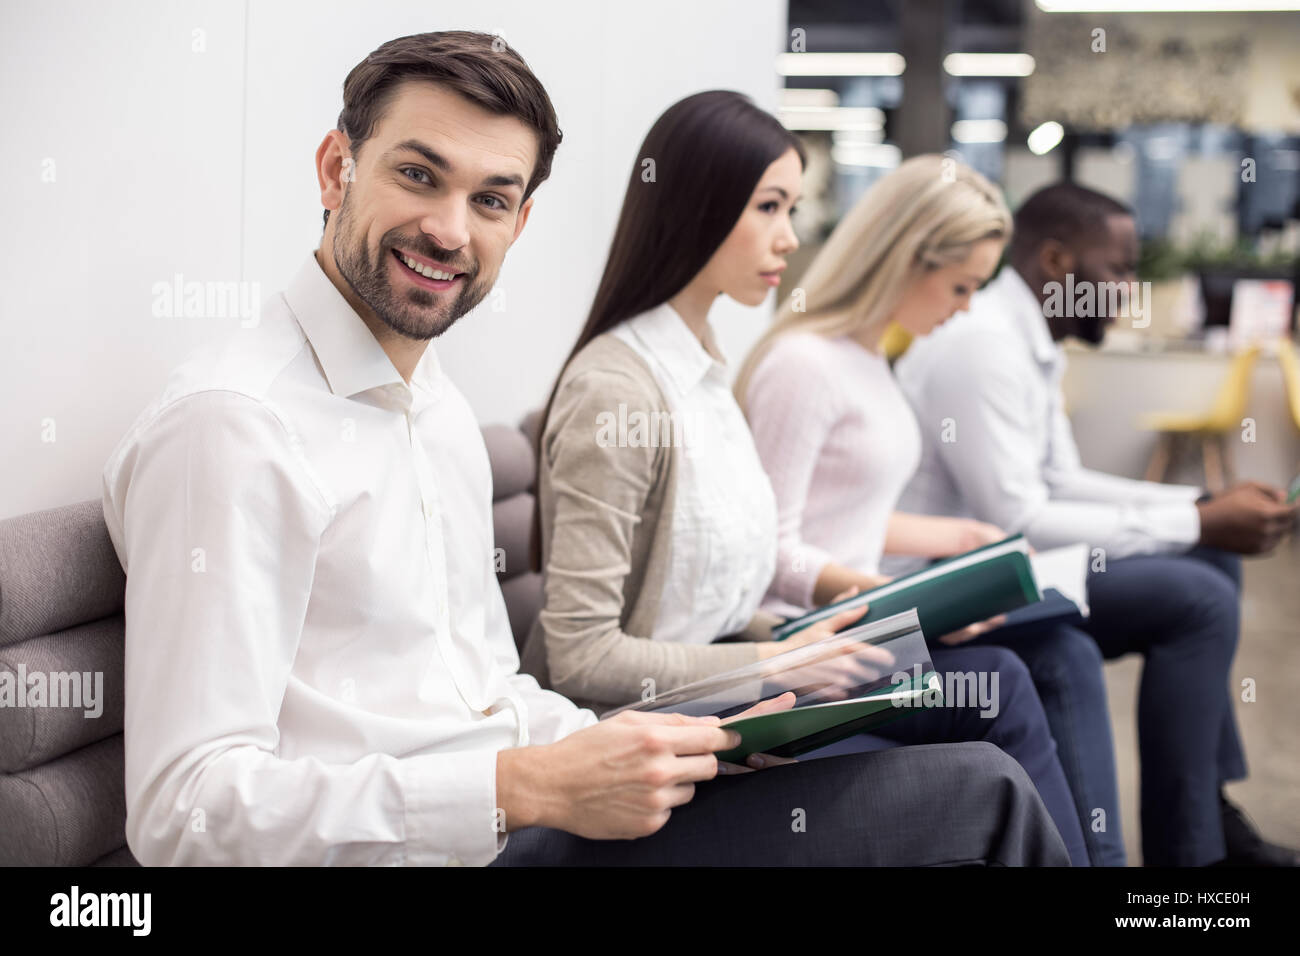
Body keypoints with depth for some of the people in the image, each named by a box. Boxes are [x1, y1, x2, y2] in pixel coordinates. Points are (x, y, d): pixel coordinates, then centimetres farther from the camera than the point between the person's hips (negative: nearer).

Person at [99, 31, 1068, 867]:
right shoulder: (231, 424, -15)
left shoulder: (443, 413, 16)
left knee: (982, 787, -2)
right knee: (979, 797, -13)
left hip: (522, 820, 9)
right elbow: (184, 809, -20)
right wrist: (522, 790, -26)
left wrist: (655, 750, 2)